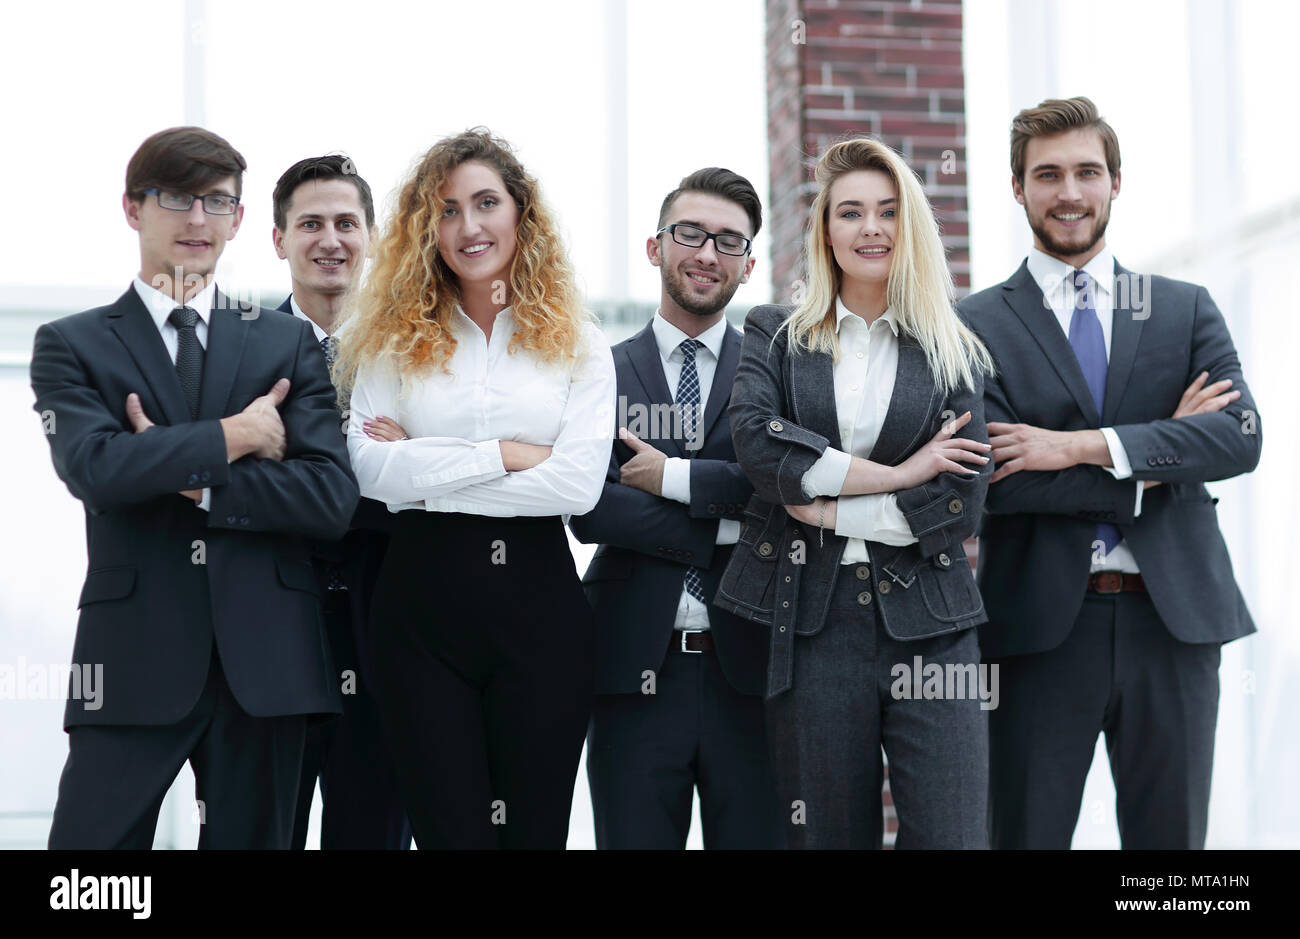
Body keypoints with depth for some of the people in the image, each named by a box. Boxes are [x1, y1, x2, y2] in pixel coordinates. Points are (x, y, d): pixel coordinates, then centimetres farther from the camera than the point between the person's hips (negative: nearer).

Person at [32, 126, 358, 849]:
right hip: (132, 655, -2)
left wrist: (187, 478, -7)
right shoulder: (71, 346, 8)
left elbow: (333, 497, -1)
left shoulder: (289, 343, 12)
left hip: (265, 660, 2)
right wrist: (235, 436, -7)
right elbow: (94, 466, -12)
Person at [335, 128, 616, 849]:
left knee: (536, 826, 6)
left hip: (541, 606, 0)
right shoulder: (394, 340, 8)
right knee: (447, 825, 3)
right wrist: (506, 454, -9)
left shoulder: (579, 346, 6)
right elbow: (369, 467, -7)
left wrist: (426, 472, -8)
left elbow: (579, 484, -9)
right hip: (422, 606, 0)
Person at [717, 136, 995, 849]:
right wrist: (895, 475, -10)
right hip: (808, 623, 0)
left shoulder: (955, 354, 10)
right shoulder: (774, 335, 10)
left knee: (950, 833, -7)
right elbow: (757, 443, -9)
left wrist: (828, 507, -5)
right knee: (828, 835, 6)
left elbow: (960, 504, 0)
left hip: (928, 628, 0)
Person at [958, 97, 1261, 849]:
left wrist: (1085, 446, -15)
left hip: (1174, 617, 3)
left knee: (1172, 834, 10)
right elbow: (990, 477, -11)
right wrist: (1157, 458, -9)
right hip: (1041, 626, -2)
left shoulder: (1187, 309, 10)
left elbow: (1241, 436, -5)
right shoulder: (977, 326, 1)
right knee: (1026, 834, 4)